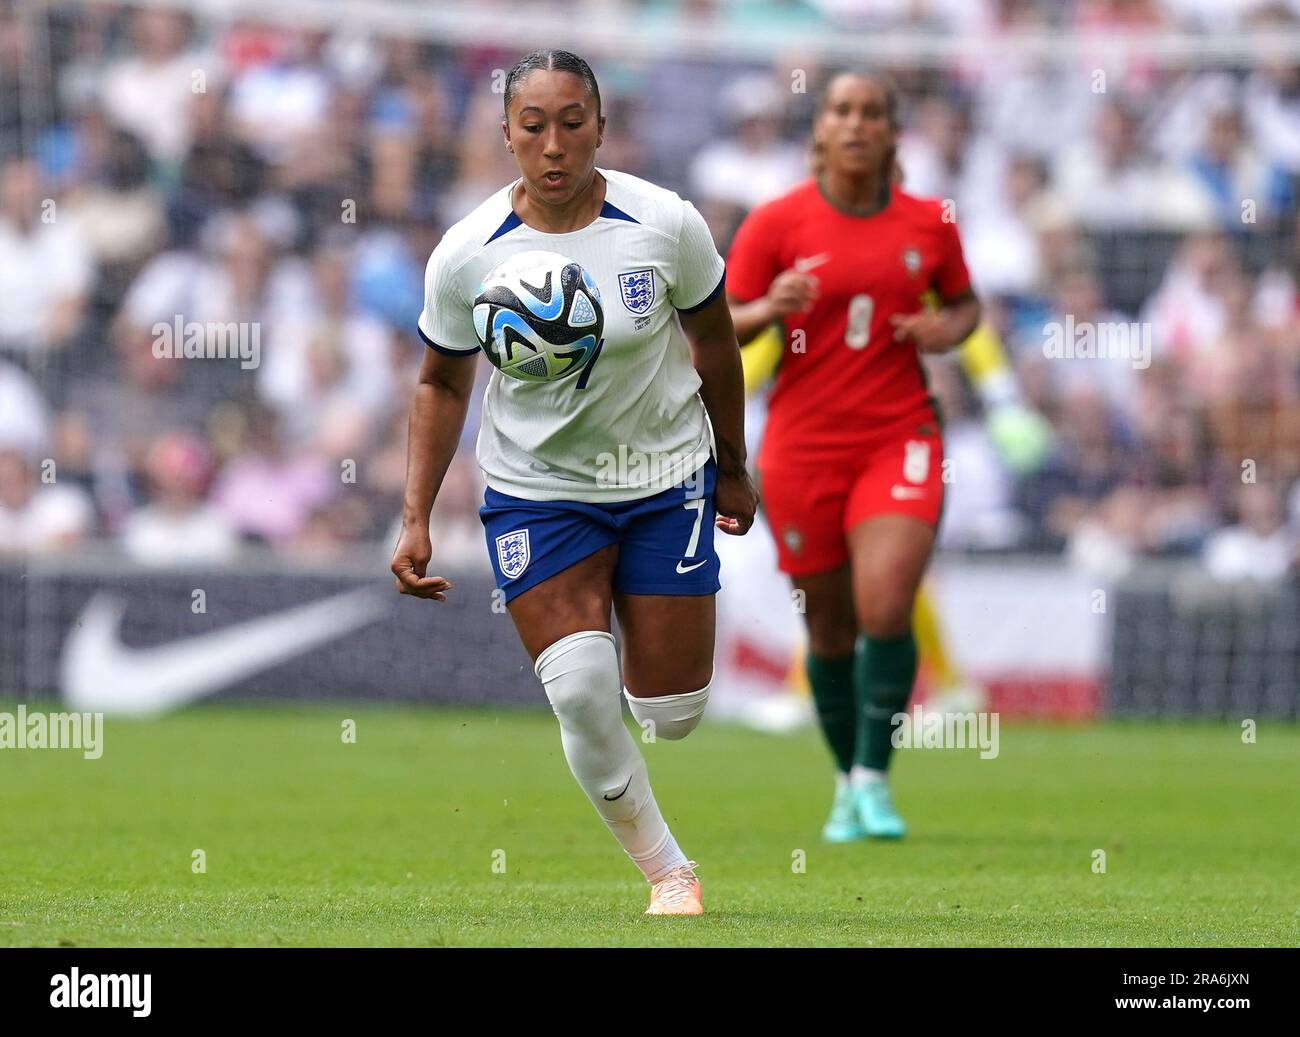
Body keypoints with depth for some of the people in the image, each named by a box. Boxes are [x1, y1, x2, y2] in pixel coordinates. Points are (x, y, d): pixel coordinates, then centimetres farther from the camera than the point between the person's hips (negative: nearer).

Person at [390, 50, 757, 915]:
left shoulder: (667, 225, -14)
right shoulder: (466, 256, -13)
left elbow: (713, 339, 3)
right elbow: (442, 385, 2)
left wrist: (733, 469, 12)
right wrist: (416, 520, -4)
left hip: (665, 477, 1)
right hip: (536, 492, 0)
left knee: (672, 714, 1)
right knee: (580, 695, -18)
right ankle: (666, 869, 2)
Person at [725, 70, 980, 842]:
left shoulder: (930, 225, 2)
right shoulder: (776, 223, -4)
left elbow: (965, 302, 19)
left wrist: (949, 329, -4)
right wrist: (769, 309, -22)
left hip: (900, 440, 0)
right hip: (802, 449, 0)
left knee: (886, 607, -17)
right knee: (831, 627, 6)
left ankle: (873, 778, -6)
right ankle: (847, 784, 24)